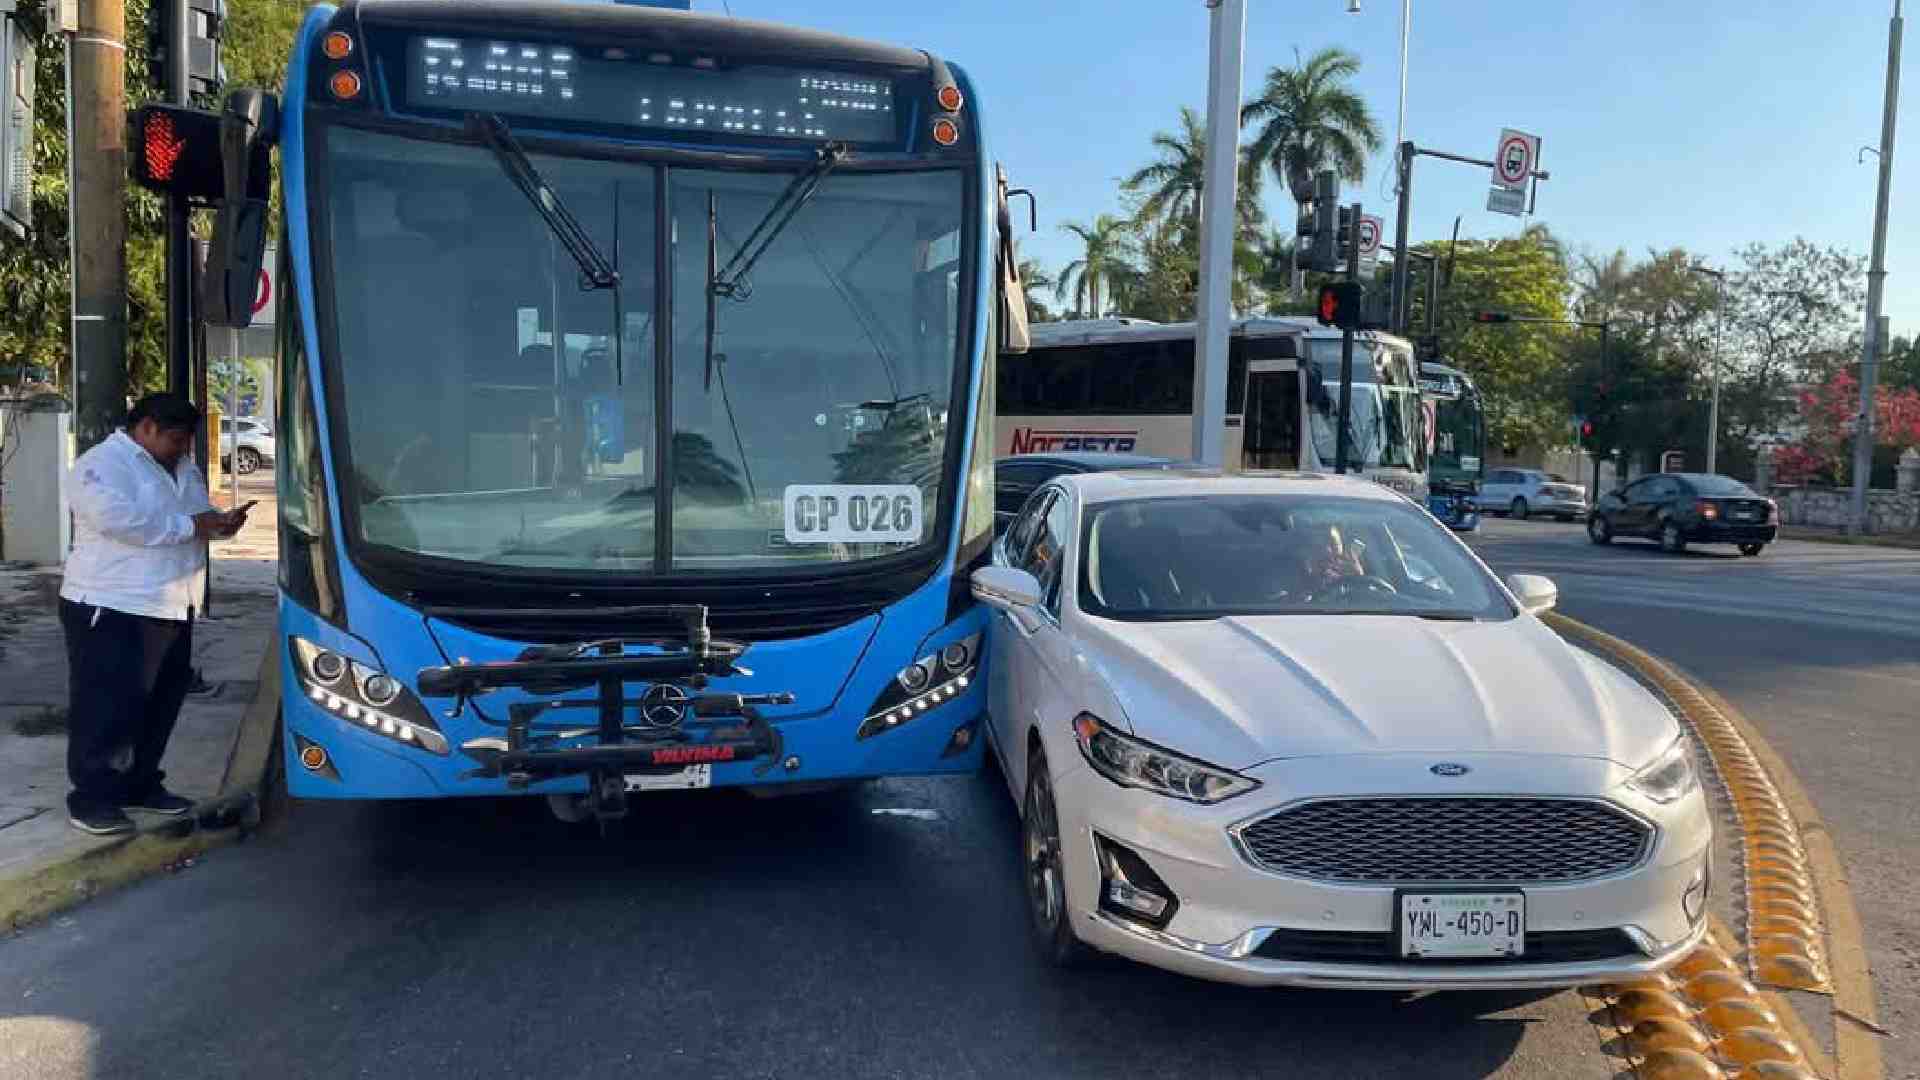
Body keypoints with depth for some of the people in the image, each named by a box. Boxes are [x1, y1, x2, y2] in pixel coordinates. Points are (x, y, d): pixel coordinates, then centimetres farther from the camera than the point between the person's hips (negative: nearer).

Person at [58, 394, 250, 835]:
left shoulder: (184, 471, 16)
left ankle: (141, 784, 27)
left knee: (161, 703, 14)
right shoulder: (102, 464, -11)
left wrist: (221, 523, -2)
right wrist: (191, 525, -21)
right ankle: (91, 797, 6)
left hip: (170, 609, 9)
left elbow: (198, 518, 22)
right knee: (107, 706, -3)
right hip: (110, 609, -9)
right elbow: (119, 518, -28)